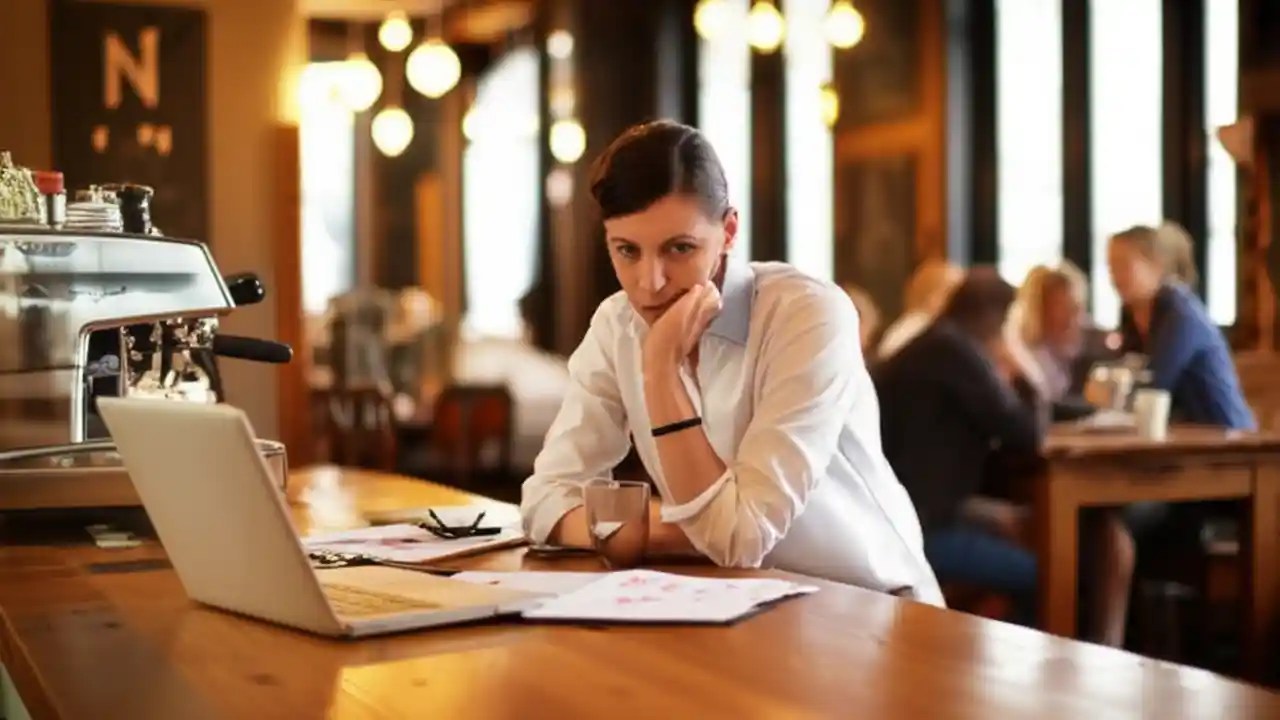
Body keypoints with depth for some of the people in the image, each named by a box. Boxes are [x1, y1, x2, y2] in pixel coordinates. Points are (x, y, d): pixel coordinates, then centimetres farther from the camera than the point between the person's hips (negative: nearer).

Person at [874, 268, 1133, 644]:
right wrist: (1019, 380, 5)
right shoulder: (954, 349, -14)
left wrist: (1006, 384, 8)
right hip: (914, 526, -10)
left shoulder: (929, 347, 14)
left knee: (1028, 526, 19)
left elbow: (988, 429, 21)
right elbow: (1027, 436, -10)